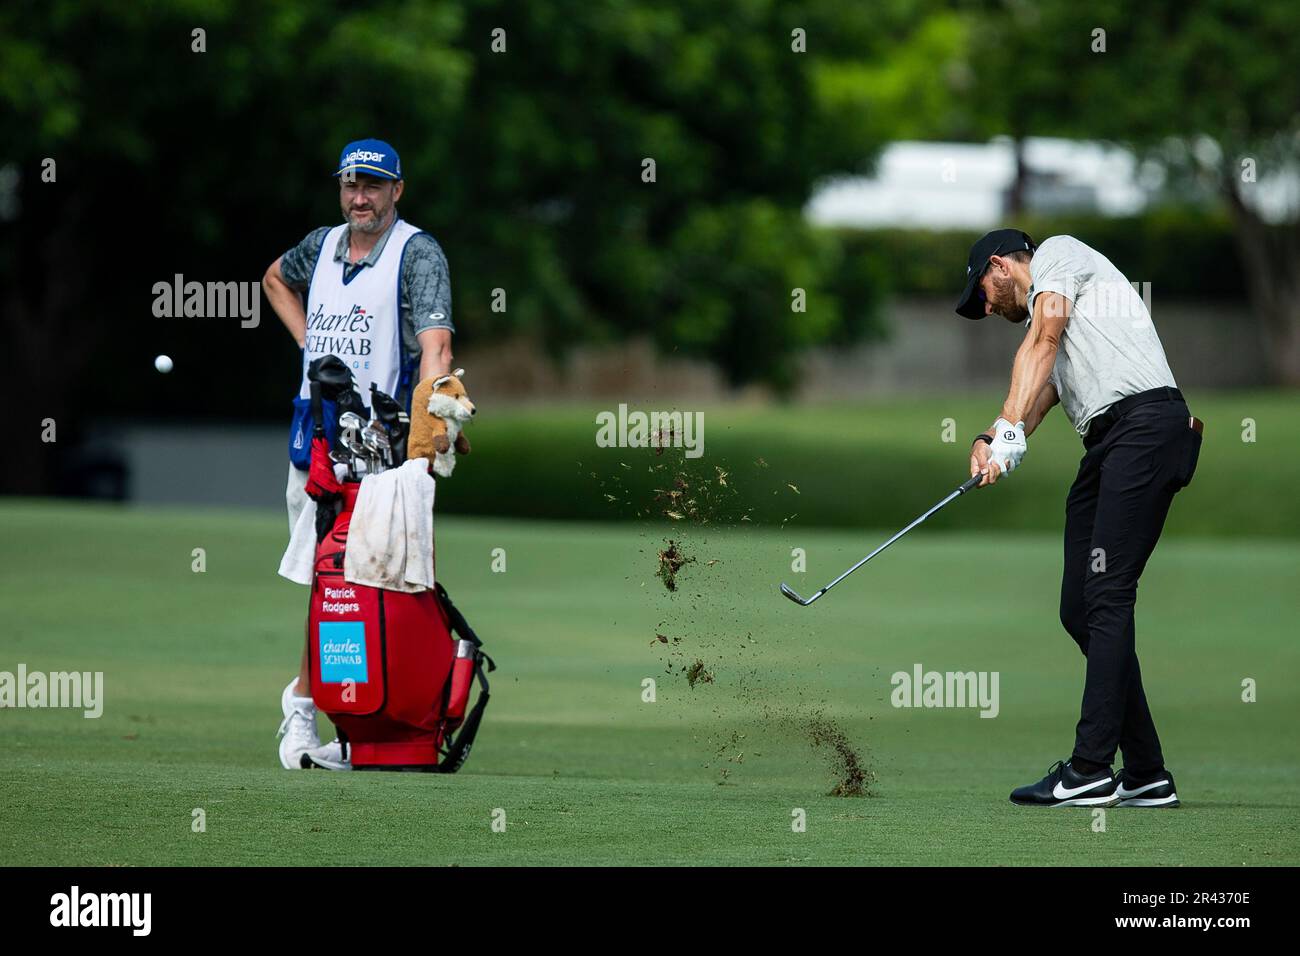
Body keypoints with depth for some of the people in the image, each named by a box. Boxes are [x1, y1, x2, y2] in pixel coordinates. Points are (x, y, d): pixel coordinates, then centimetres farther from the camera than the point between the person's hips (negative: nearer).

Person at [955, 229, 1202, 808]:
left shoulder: (1057, 253, 8)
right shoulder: (1039, 319, 33)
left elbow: (1043, 344, -8)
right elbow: (1038, 393, 17)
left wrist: (1010, 430, -17)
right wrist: (989, 443, -3)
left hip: (1145, 419, -10)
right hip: (1104, 445, 10)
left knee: (1106, 597, -14)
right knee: (1081, 609, 4)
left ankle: (1091, 770, -17)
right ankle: (1146, 775, 5)